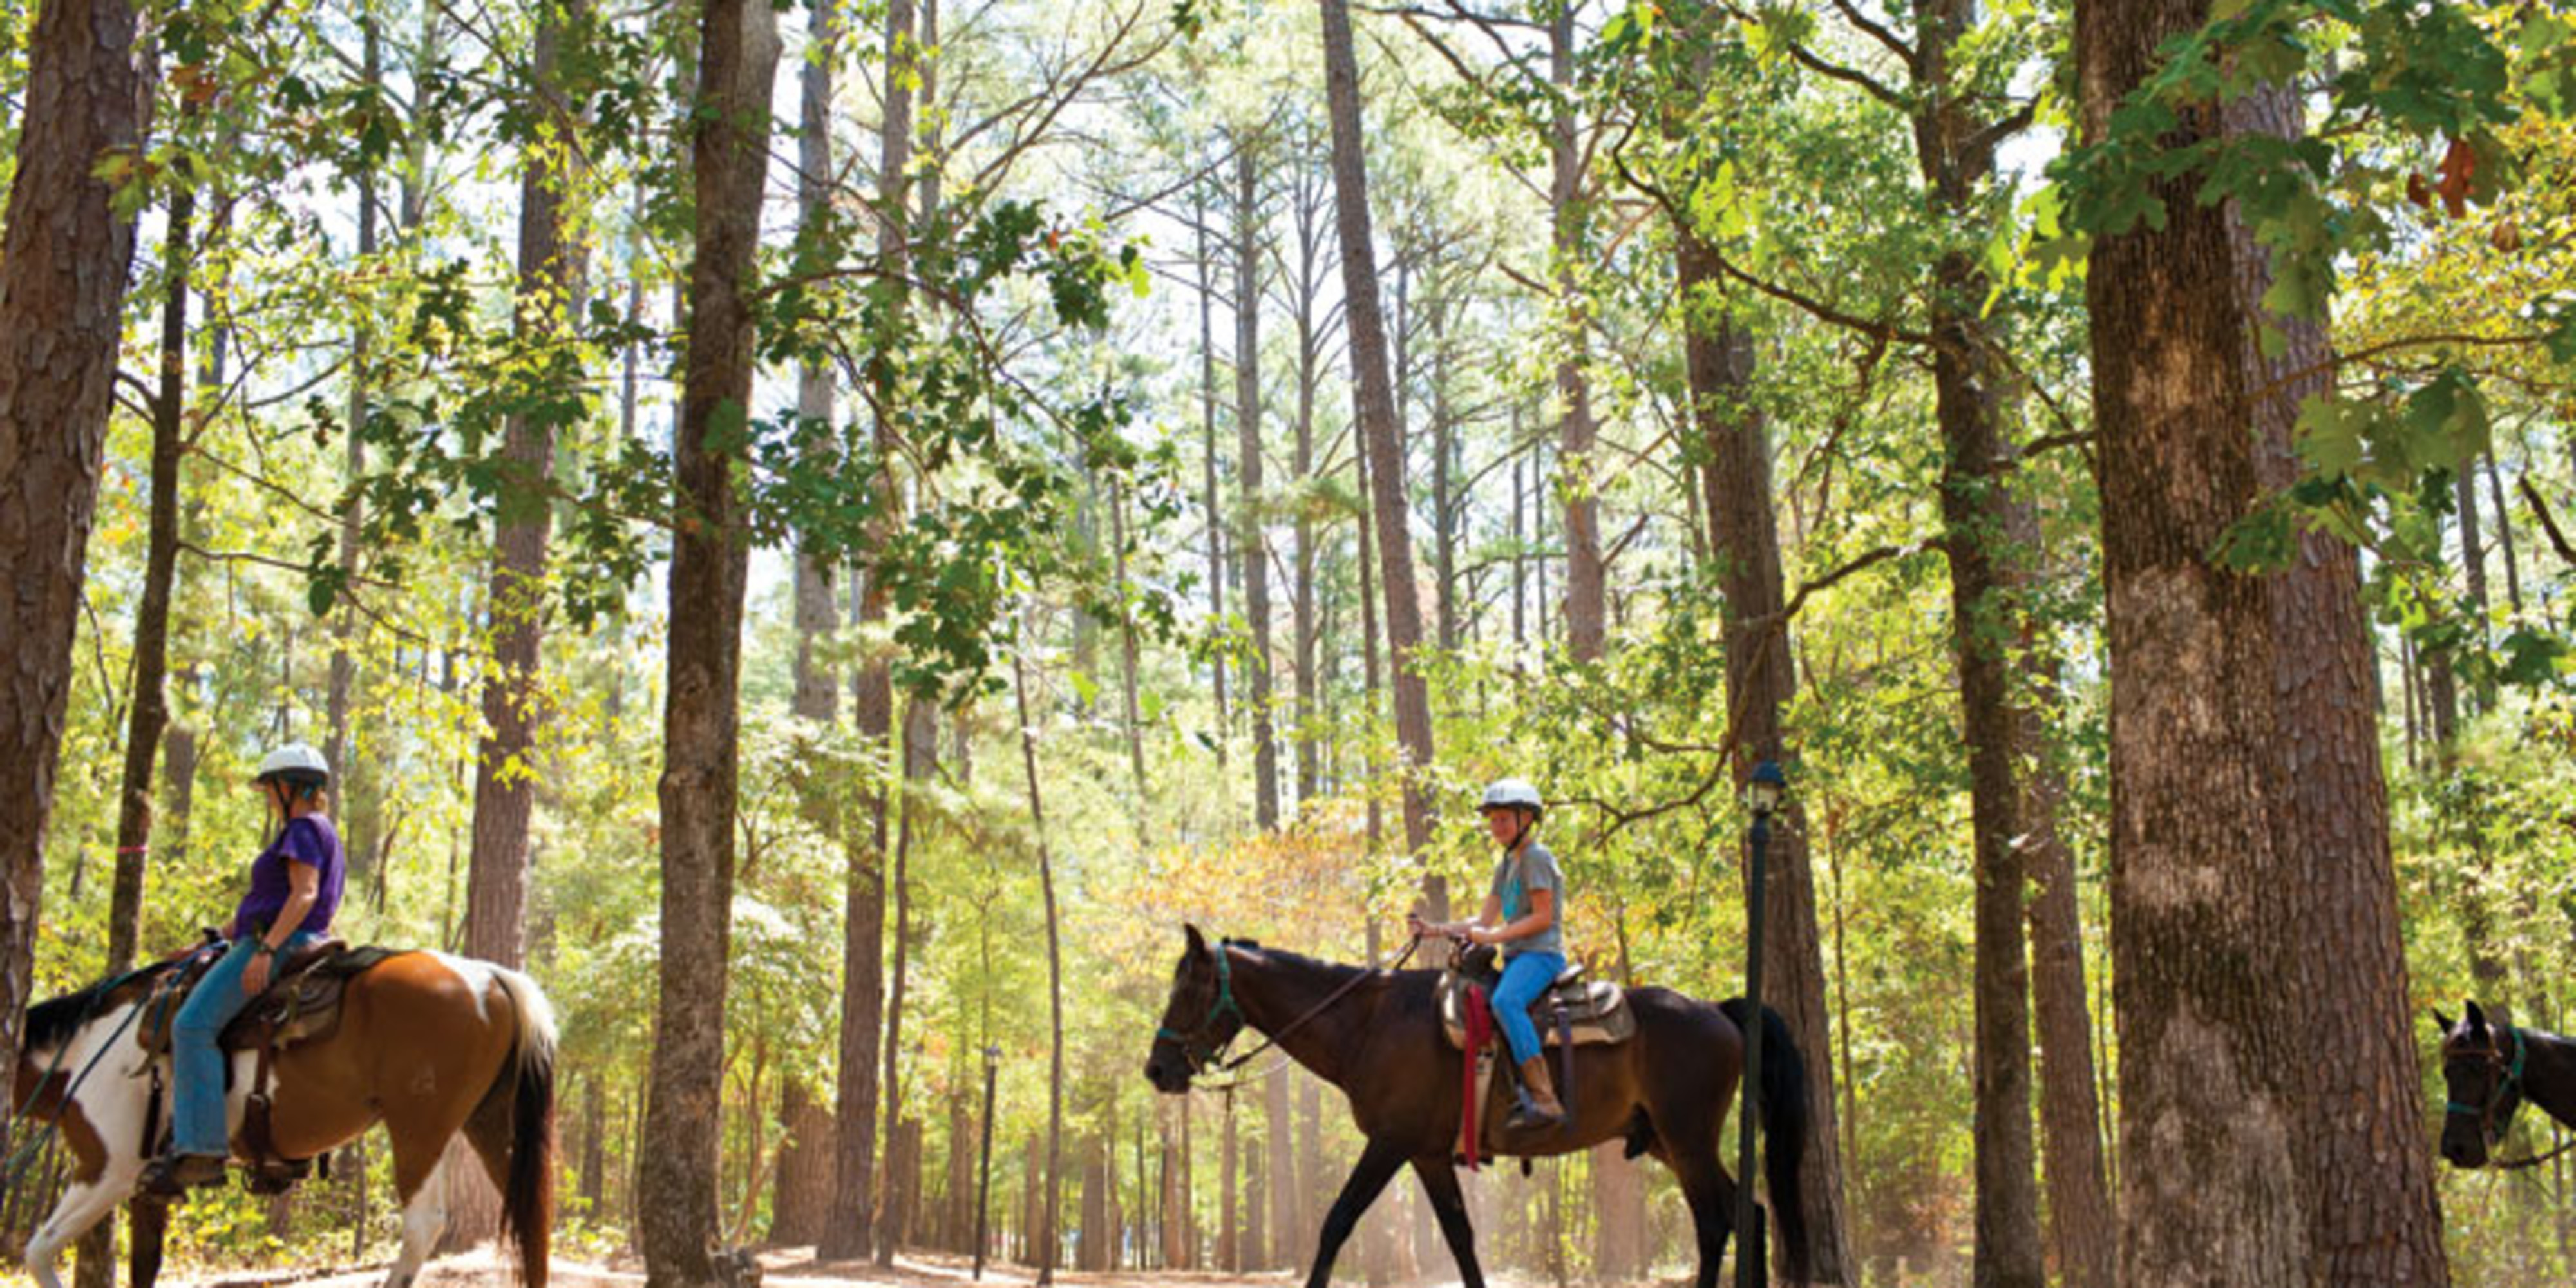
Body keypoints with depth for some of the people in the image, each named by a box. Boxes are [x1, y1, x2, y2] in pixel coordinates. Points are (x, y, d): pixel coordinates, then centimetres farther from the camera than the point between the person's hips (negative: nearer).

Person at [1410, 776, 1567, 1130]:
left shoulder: (1537, 857, -5)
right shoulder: (1505, 865, 23)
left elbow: (1543, 918, -13)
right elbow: (1485, 921, 20)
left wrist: (1495, 936, -17)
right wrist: (1437, 930, 9)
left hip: (1542, 953, -10)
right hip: (1516, 956, 10)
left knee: (1505, 1001, -35)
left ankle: (1545, 1100, -40)